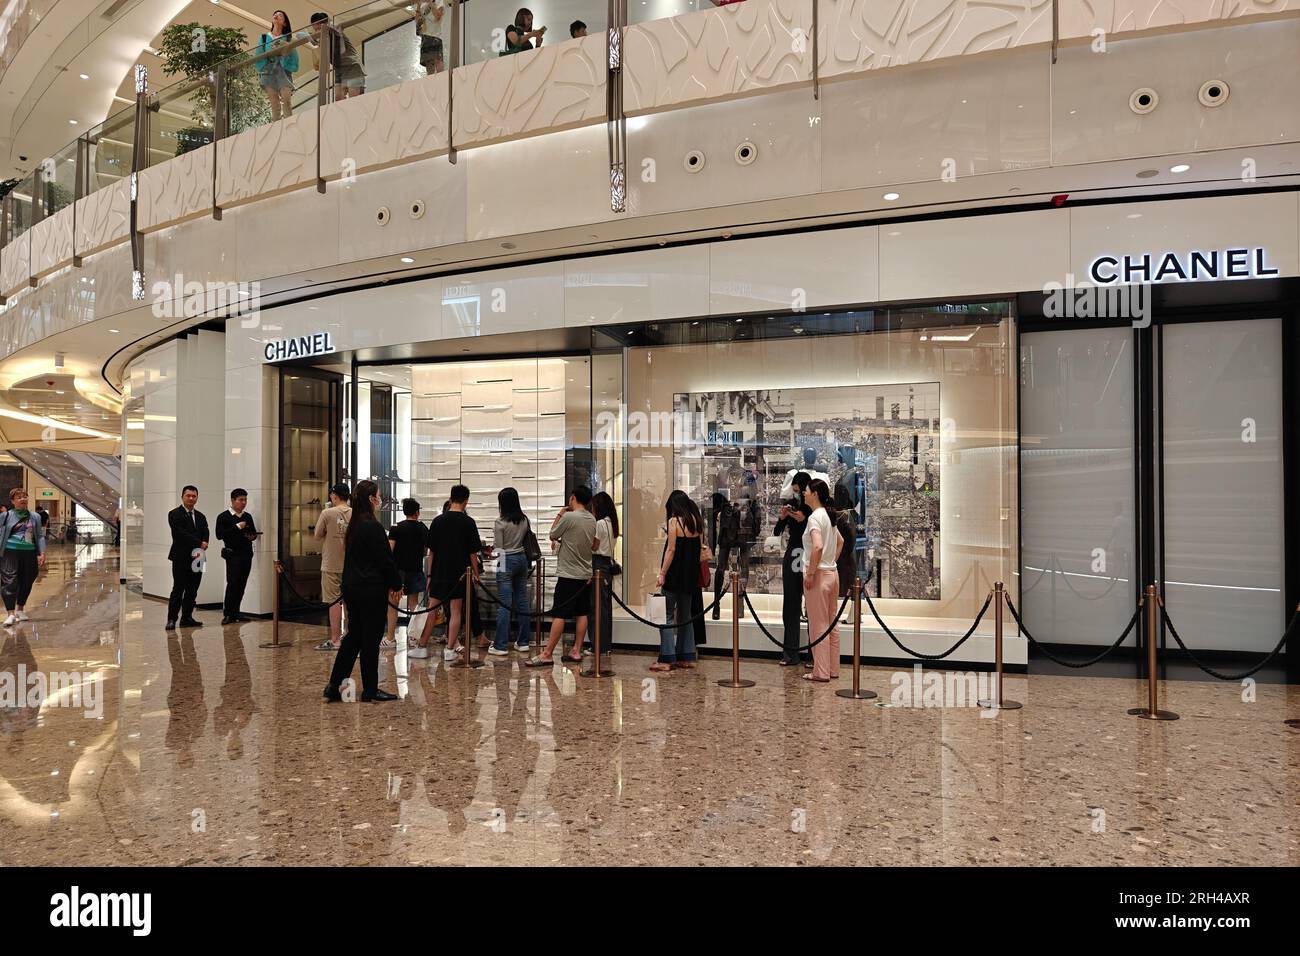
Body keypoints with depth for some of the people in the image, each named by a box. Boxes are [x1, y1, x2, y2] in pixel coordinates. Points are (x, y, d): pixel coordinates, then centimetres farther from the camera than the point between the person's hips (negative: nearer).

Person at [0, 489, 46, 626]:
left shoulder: (34, 517, 11)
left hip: (29, 553, 3)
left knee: (26, 582, 11)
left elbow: (40, 536, 12)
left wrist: (42, 553, 4)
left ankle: (20, 609, 29)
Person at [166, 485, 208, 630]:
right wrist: (199, 543, -16)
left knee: (192, 590, 7)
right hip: (181, 558, -6)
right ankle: (171, 619, 1)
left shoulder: (200, 516, 17)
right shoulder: (175, 514, -2)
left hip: (196, 558, 6)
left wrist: (202, 547, -15)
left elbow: (205, 535, 6)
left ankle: (187, 618, 14)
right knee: (178, 589, -5)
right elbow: (180, 533, -15)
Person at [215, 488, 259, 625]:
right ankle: (227, 614, -6)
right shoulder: (223, 517, -2)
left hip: (247, 554, 5)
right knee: (232, 583, -10)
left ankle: (235, 613, 13)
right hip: (233, 554, -5)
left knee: (241, 584, 6)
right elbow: (220, 534, -13)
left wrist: (253, 536, 1)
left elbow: (253, 532, 24)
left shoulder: (248, 517, 14)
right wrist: (237, 527, -16)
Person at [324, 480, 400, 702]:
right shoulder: (373, 526, -16)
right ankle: (370, 689, 10)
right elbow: (385, 559, -15)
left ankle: (334, 686, 14)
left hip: (351, 587, 9)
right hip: (372, 589, -9)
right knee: (371, 638, 1)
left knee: (353, 636, 14)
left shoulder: (353, 525, 11)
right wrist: (396, 584, -1)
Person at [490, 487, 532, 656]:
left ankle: (501, 646, -3)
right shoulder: (524, 519, 4)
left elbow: (499, 548, -10)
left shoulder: (500, 522, -12)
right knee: (522, 600, 10)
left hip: (506, 561, -6)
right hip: (522, 558, 6)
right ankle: (523, 642, 16)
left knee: (504, 604, -4)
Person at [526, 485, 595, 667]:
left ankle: (547, 655, -5)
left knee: (559, 615, -7)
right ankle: (576, 652, 13)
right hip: (586, 575, 7)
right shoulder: (592, 520, 7)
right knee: (581, 614, 9)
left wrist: (559, 515, 8)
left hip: (568, 575, -7)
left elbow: (552, 535, -3)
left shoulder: (568, 517, -15)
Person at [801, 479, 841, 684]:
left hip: (819, 575, -9)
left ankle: (821, 672, 4)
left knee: (818, 626, -1)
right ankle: (833, 669, 20)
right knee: (831, 624, 14)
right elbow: (840, 542, 26)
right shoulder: (828, 516, 12)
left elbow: (818, 547, -28)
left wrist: (810, 574, -21)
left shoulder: (815, 517, -16)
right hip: (832, 573, 9)